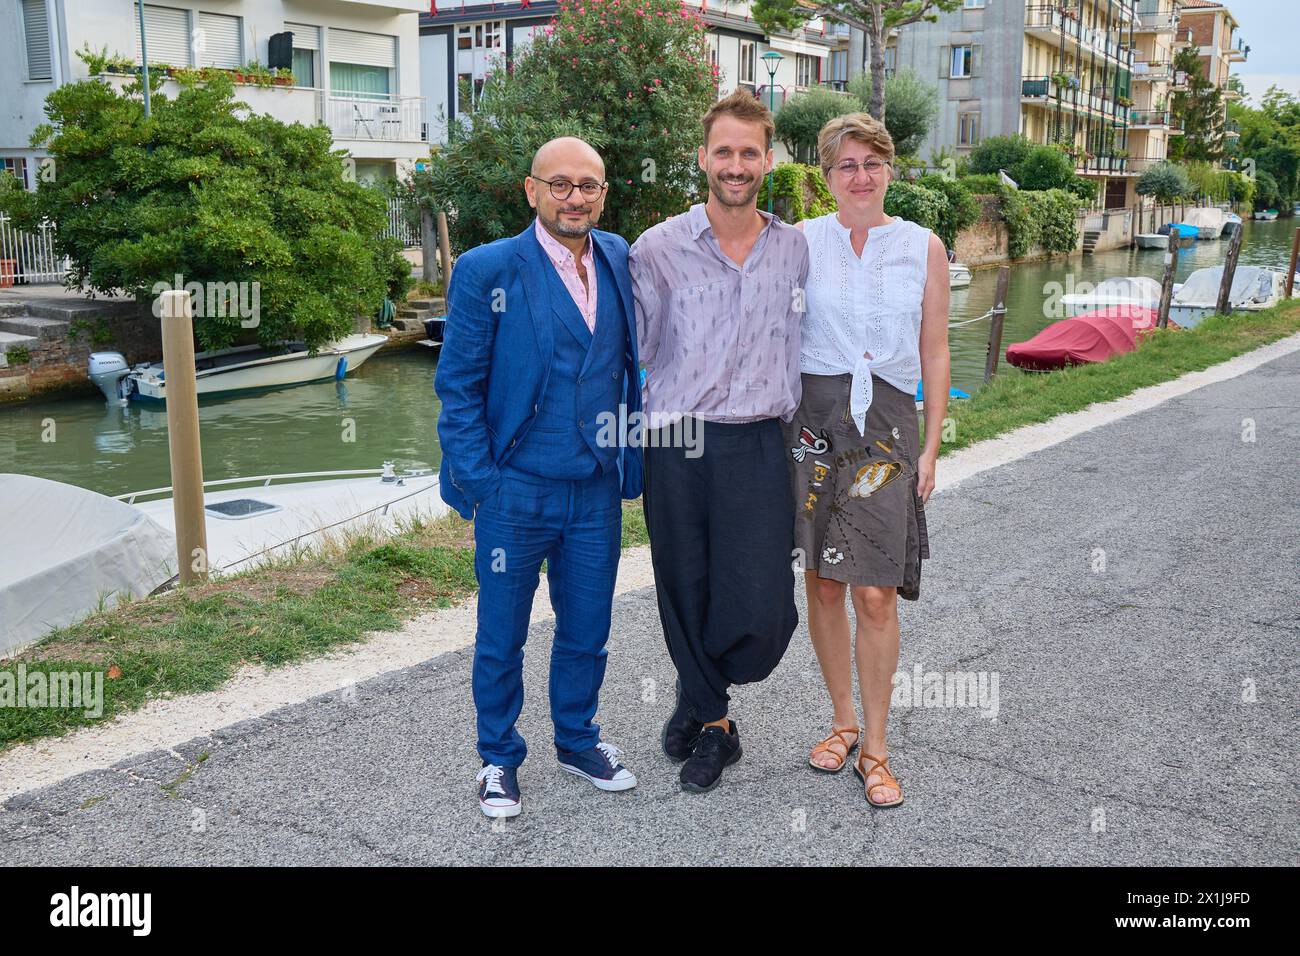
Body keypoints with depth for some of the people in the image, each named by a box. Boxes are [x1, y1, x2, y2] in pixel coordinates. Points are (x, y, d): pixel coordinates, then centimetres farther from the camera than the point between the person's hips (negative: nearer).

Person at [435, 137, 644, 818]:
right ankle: (498, 758, 30)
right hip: (516, 492, -3)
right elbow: (457, 385, -6)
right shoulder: (486, 270, -9)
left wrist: (631, 463, 8)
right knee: (502, 637, 11)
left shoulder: (620, 260, 5)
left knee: (586, 630, 16)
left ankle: (577, 740, 38)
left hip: (599, 492, 4)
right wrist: (478, 482, -11)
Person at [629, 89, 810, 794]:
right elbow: (630, 351, 6)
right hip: (675, 446, -1)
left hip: (757, 445, 1)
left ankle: (699, 696, 26)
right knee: (686, 598, 8)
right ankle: (713, 725, 33)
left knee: (763, 610, -5)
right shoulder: (658, 249, 0)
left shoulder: (795, 249, 8)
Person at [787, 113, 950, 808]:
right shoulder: (800, 241, 4)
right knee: (822, 584, 7)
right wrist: (774, 431, 0)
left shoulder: (924, 248, 5)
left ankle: (874, 748, 12)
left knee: (876, 594, -4)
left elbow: (934, 353, 8)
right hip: (812, 418, 1)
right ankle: (843, 722, 27)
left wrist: (931, 448, 3)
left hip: (887, 425, -1)